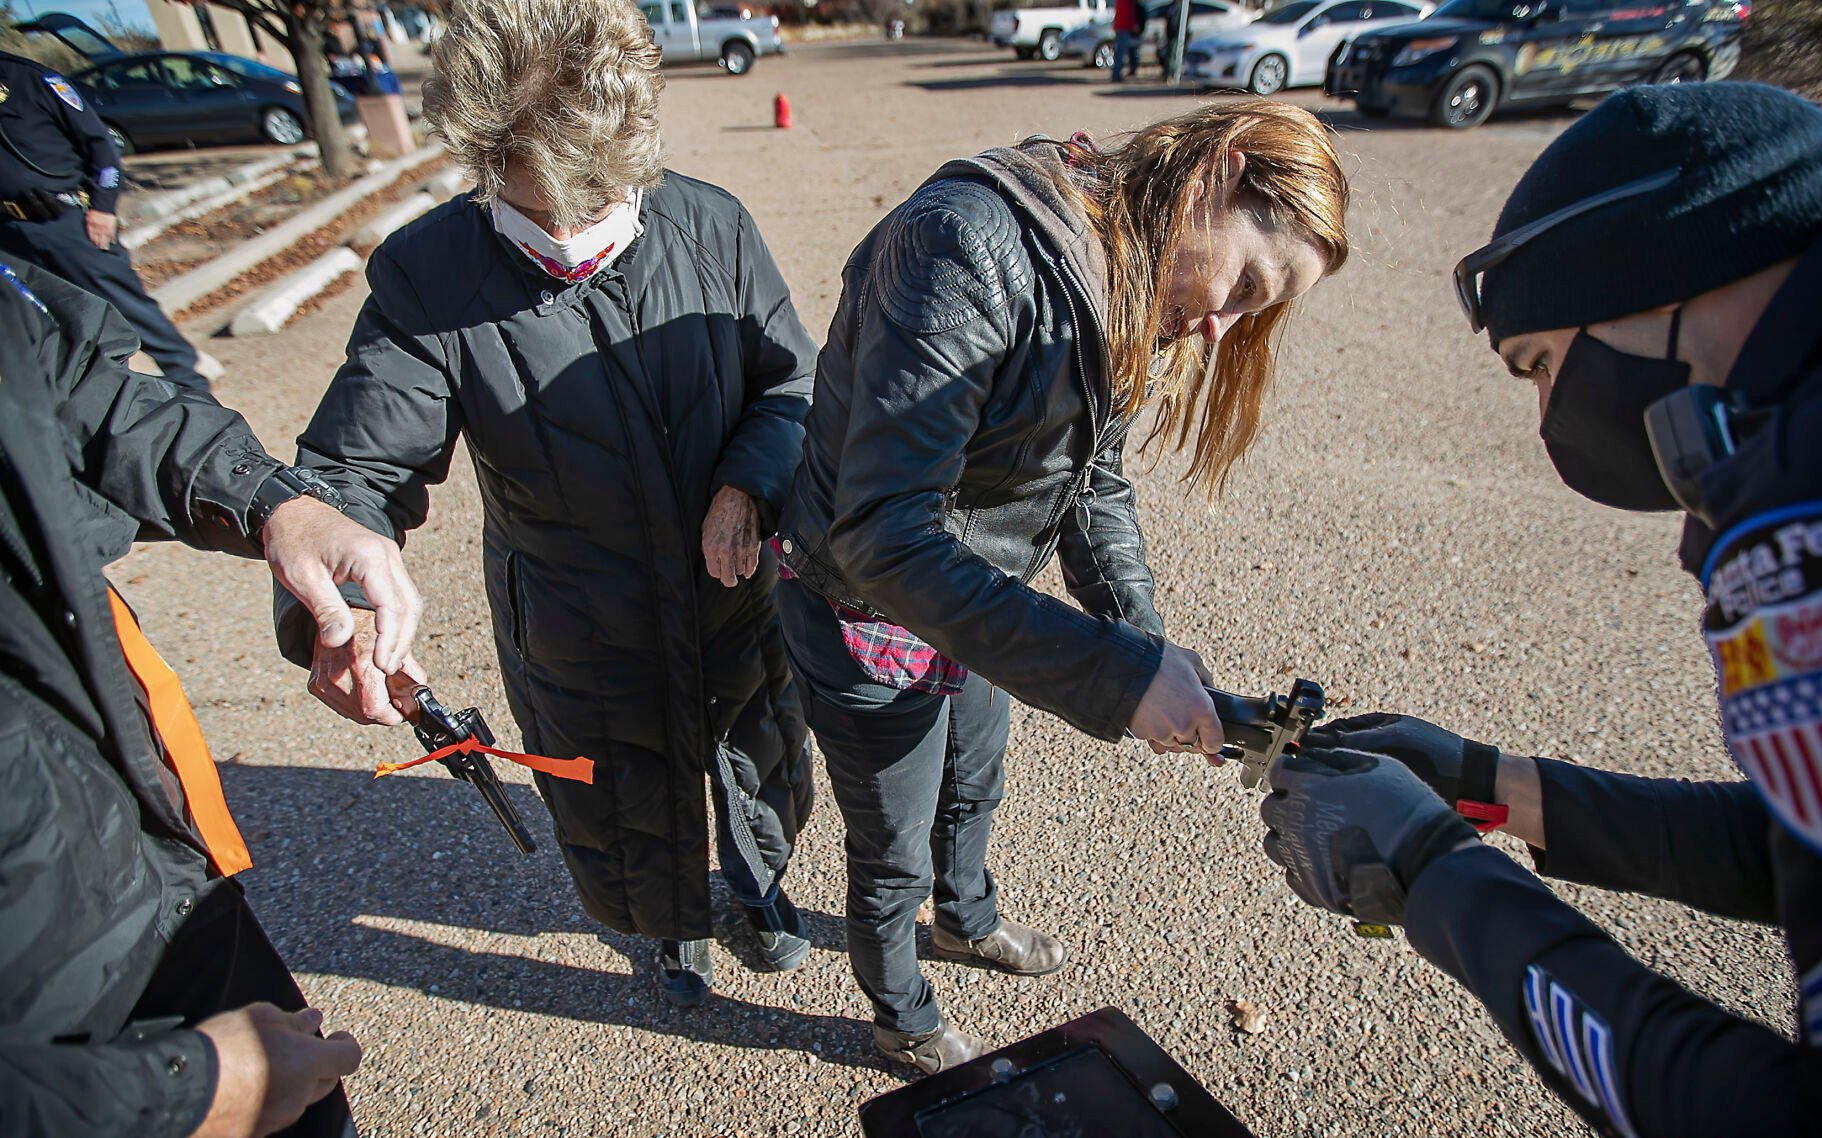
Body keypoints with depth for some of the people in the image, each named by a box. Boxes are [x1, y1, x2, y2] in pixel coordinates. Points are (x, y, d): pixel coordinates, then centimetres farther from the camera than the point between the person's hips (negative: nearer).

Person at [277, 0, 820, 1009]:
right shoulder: (427, 277, -20)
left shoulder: (711, 227, -15)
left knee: (768, 774, 28)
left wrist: (747, 485, -23)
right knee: (629, 822, 24)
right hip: (580, 648, -1)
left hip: (740, 599, 2)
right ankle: (675, 927, 62)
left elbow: (794, 377, -4)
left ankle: (759, 881, 66)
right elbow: (354, 465, -21)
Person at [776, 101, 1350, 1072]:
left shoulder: (1130, 299, -4)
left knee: (971, 790, 32)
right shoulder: (971, 246, -34)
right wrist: (1117, 674, -39)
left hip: (973, 600, 8)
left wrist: (1149, 649, -11)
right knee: (894, 856, 17)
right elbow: (883, 535, -40)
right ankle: (902, 1021, 49)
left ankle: (967, 920, 64)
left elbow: (1096, 489, 4)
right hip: (870, 613, -7)